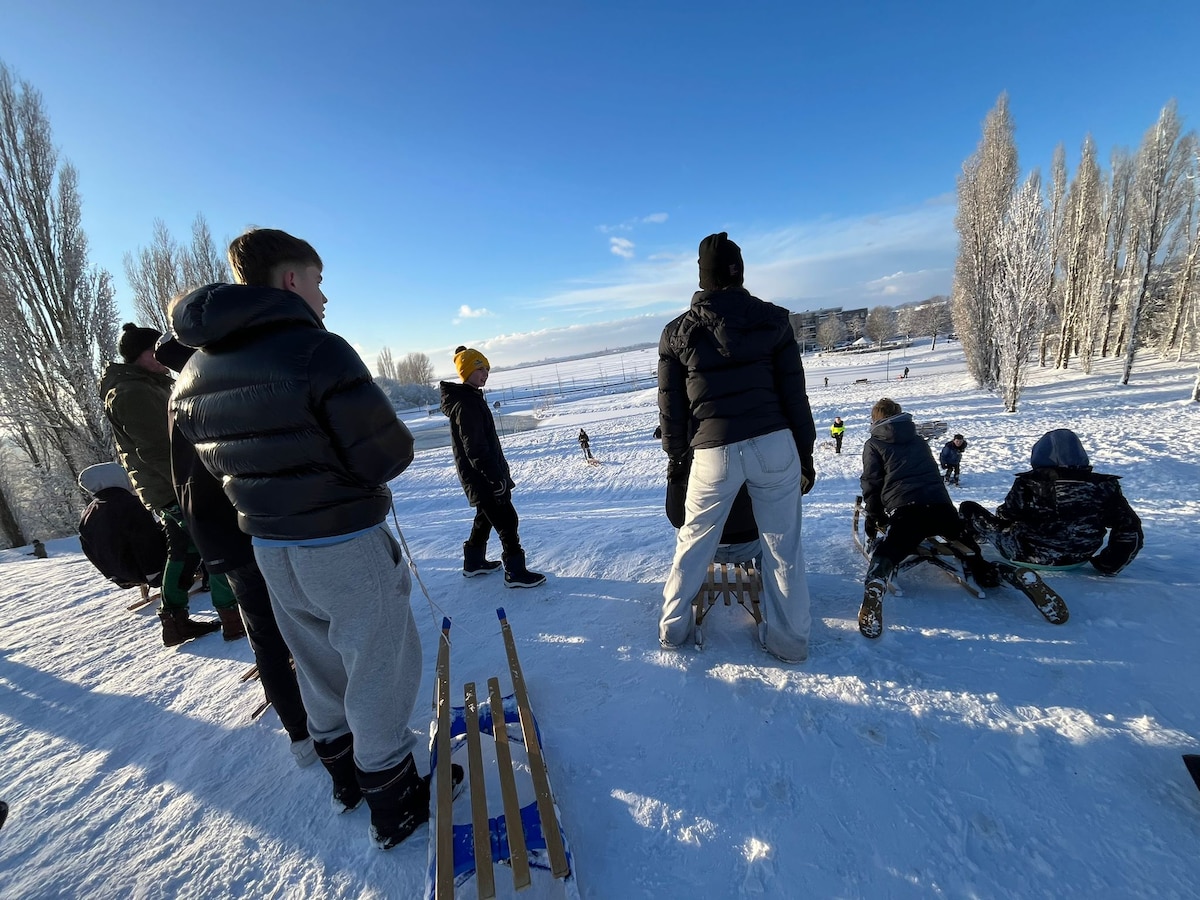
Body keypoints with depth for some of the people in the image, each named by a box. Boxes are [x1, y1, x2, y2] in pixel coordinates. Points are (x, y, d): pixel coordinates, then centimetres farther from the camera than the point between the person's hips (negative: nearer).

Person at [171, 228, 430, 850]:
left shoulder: (195, 372, 4)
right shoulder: (316, 349, -21)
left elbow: (219, 461, 12)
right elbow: (387, 456, -22)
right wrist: (343, 456, 0)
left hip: (268, 546, 8)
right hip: (345, 545, -7)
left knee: (319, 668, 24)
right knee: (379, 666, 11)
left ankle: (345, 777, 45)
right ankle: (393, 802, 29)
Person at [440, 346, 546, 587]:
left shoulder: (471, 398, 13)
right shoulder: (466, 404, -20)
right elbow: (475, 448, -25)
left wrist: (497, 471, 21)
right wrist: (496, 476, -24)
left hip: (481, 476, 11)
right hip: (483, 477, -11)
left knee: (486, 516, 21)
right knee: (507, 520, -5)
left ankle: (474, 562, 34)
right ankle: (515, 572, 4)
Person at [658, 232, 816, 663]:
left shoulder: (677, 332, 4)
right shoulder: (772, 318, 5)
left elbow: (671, 406, 5)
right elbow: (794, 394, 4)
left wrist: (676, 457, 16)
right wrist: (805, 452, 12)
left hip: (714, 452, 0)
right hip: (773, 444, 1)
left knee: (693, 541, 16)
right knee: (783, 545, 14)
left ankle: (673, 627, 29)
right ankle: (789, 638, 26)